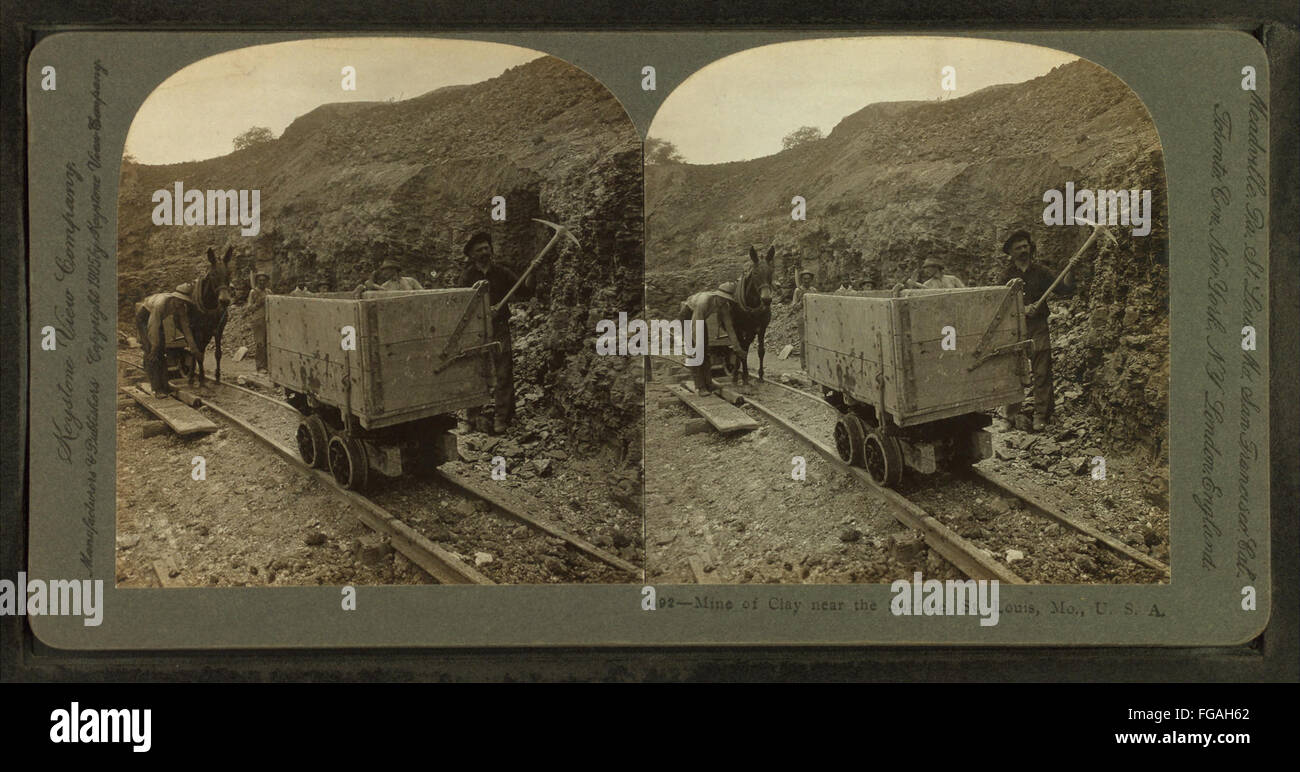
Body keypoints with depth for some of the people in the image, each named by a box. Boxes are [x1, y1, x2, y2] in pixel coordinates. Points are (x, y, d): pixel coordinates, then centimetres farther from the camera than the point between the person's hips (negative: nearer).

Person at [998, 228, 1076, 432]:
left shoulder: (1040, 271, 7)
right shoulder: (1007, 275, 6)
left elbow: (1062, 291, 2)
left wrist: (1069, 275, -15)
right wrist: (1022, 310, -16)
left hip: (1038, 327, 0)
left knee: (1042, 372, -4)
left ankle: (1041, 416, -2)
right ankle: (1012, 415, 11)